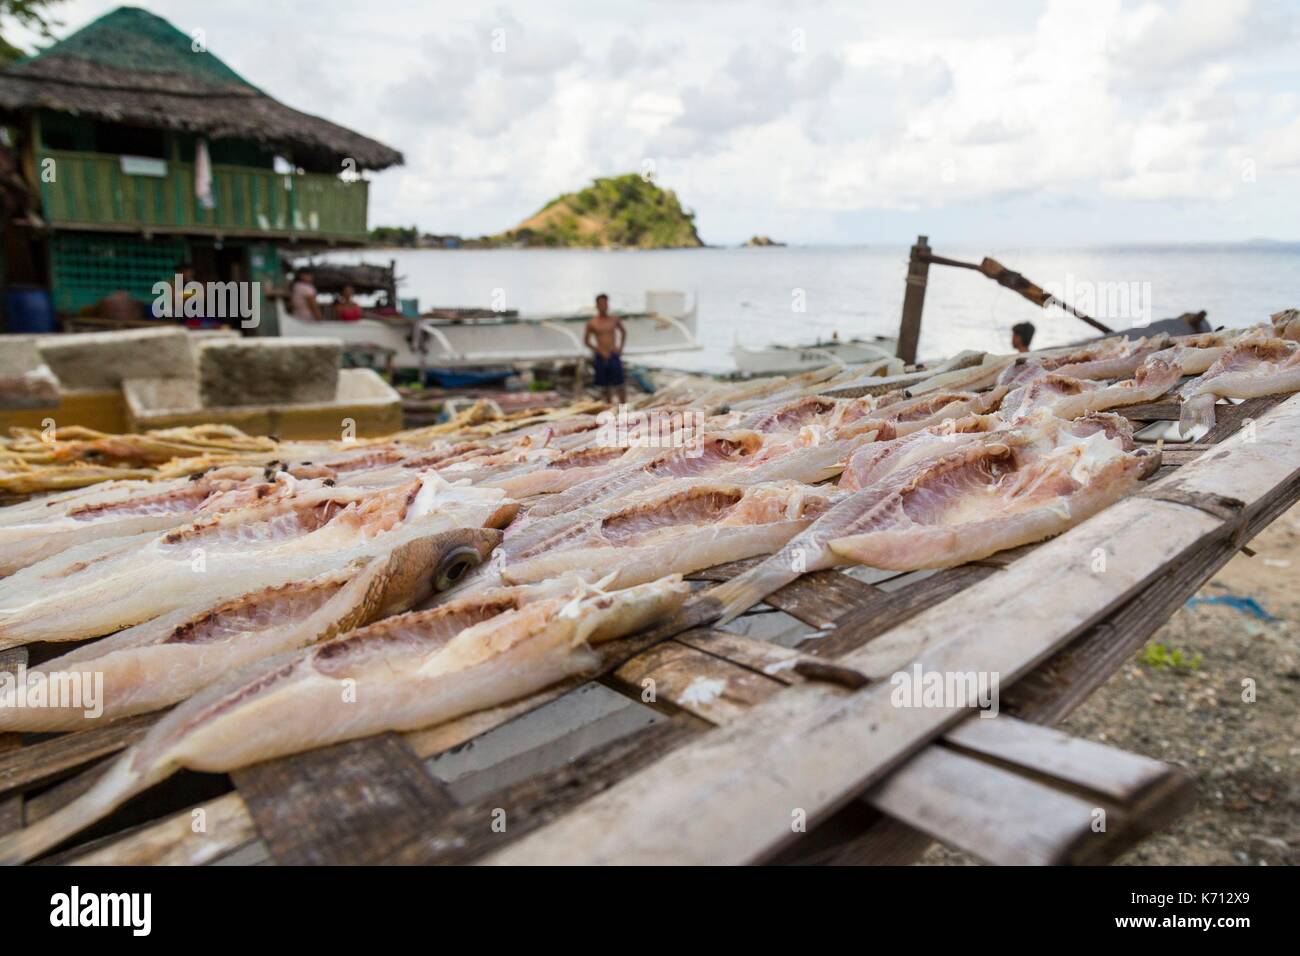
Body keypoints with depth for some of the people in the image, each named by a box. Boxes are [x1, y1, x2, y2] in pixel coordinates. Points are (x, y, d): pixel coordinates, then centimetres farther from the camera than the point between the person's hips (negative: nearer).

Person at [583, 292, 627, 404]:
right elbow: (586, 341, 3)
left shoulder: (615, 319, 4)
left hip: (614, 356, 1)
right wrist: (600, 351, -8)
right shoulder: (592, 322, -2)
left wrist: (620, 348, 8)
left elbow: (623, 332, 21)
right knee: (604, 386, 5)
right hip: (600, 357, -1)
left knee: (620, 385, -4)